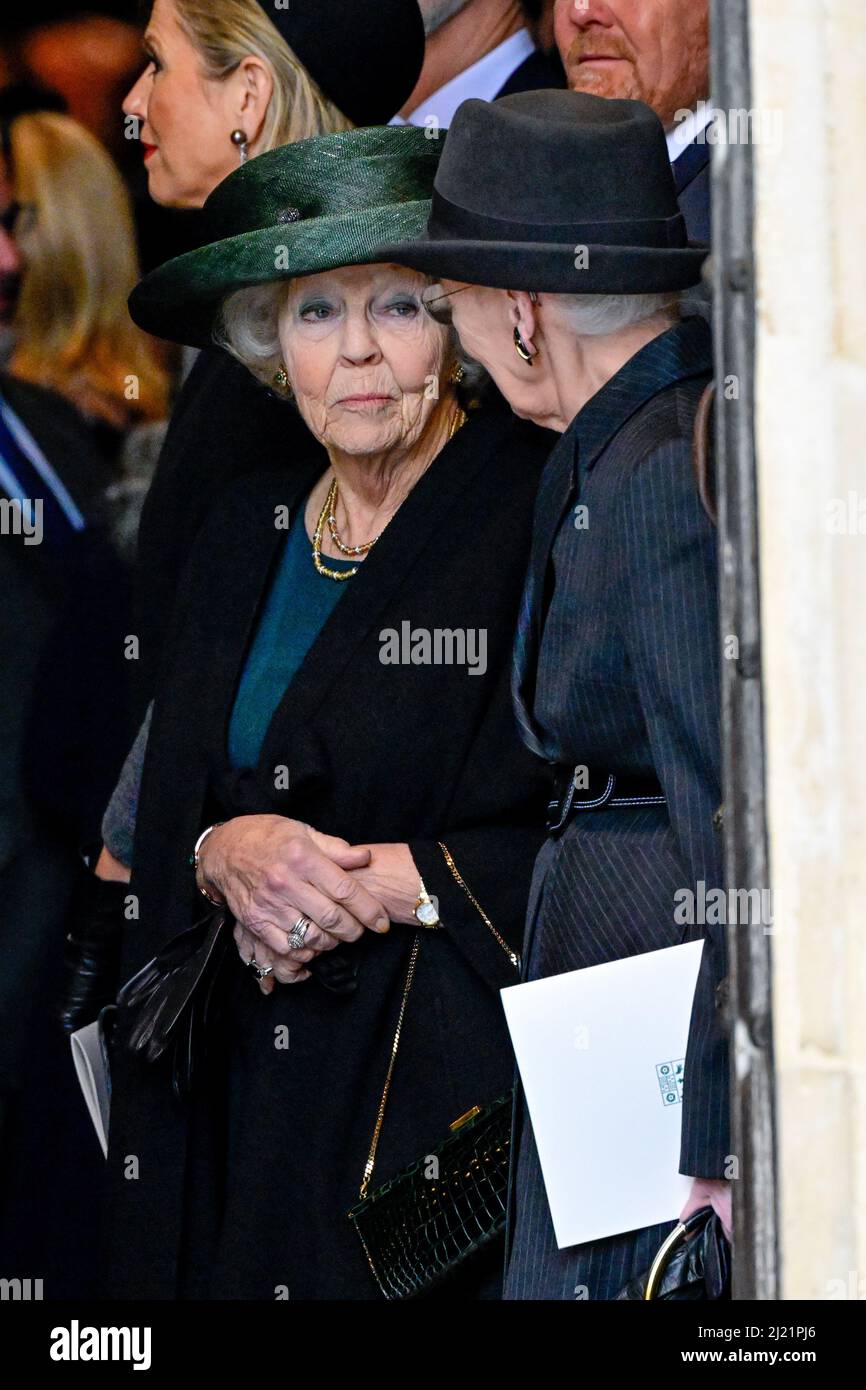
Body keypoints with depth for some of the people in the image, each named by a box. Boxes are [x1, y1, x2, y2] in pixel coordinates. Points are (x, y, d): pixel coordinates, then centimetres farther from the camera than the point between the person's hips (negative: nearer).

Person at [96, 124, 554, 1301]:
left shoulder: (540, 516, -7)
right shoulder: (250, 533, 13)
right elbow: (160, 825, 13)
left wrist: (386, 883, -15)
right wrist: (230, 851, -9)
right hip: (253, 1090, 5)